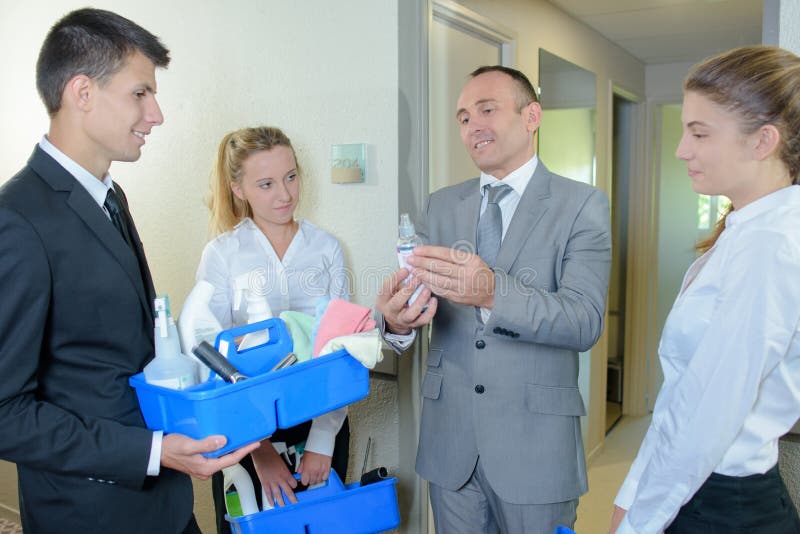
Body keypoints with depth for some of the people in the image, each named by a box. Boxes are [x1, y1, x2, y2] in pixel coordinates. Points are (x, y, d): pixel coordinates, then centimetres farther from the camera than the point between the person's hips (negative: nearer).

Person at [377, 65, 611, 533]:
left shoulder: (582, 205, -7)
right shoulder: (442, 204, 6)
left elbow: (585, 322, -18)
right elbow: (423, 294, 1)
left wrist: (493, 292, -34)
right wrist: (397, 321, -23)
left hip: (535, 442, -3)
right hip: (449, 438, 4)